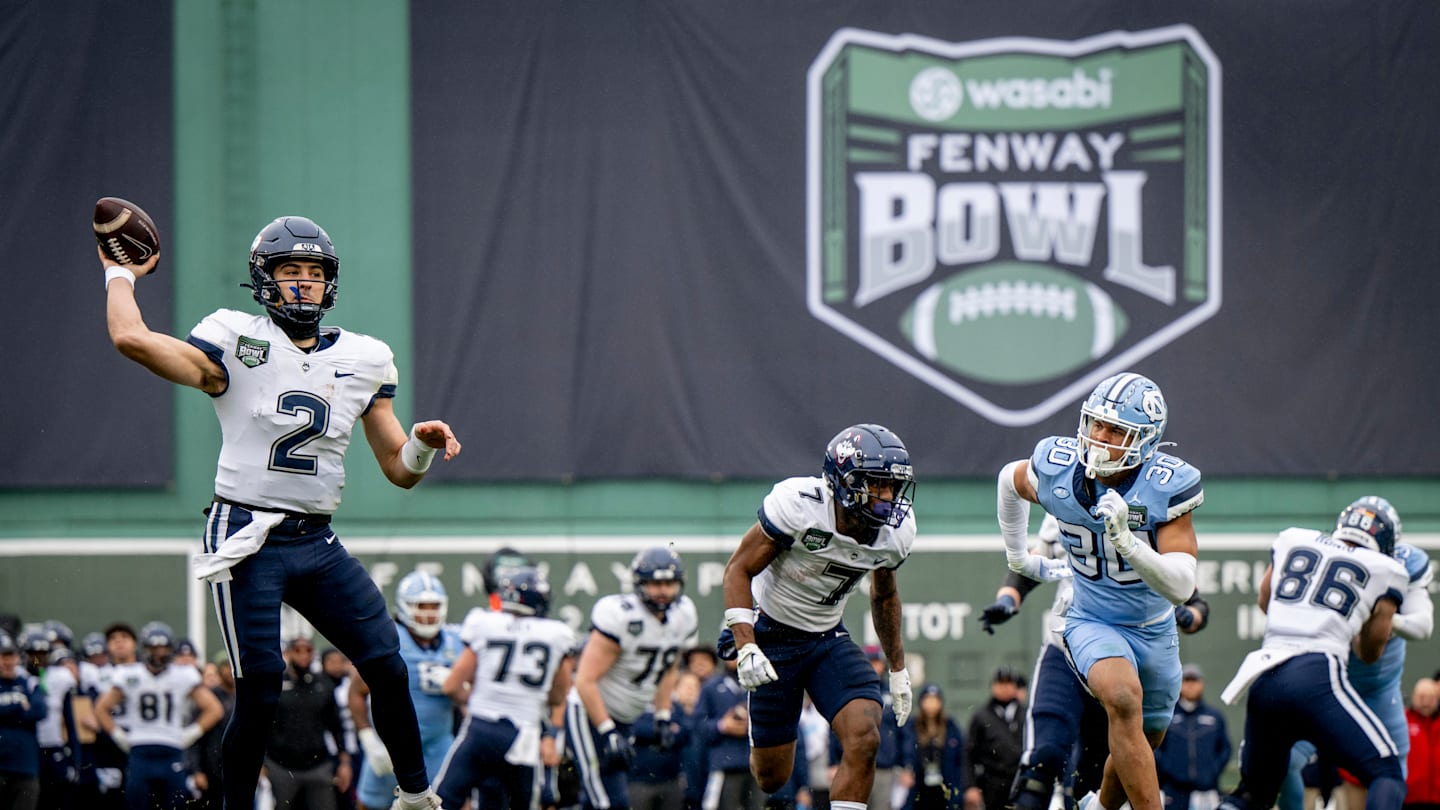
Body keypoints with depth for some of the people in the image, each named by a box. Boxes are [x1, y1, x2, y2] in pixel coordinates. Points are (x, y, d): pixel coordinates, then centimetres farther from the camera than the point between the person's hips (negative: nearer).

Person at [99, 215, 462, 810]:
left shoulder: (363, 360, 10)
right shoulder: (236, 345, -4)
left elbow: (400, 471, 13)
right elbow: (131, 338, -19)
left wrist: (424, 444, -10)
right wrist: (121, 273, -3)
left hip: (317, 543, 5)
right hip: (248, 541, -5)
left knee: (388, 668, -1)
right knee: (259, 692, -11)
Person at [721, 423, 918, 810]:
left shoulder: (895, 531, -8)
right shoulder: (798, 505, -26)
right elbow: (739, 569, -17)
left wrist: (898, 669, 18)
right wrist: (746, 647, -28)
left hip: (829, 639, 4)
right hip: (772, 636, -4)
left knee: (864, 740, -21)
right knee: (771, 778, 2)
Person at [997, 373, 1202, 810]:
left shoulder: (1167, 487, -23)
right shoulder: (1056, 470, -17)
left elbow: (1181, 587, -28)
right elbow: (1010, 479, 10)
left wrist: (1127, 542, -42)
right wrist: (1018, 557, 18)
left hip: (1155, 631, 1)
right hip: (1092, 622, -1)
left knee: (1142, 746, 17)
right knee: (1124, 700, -32)